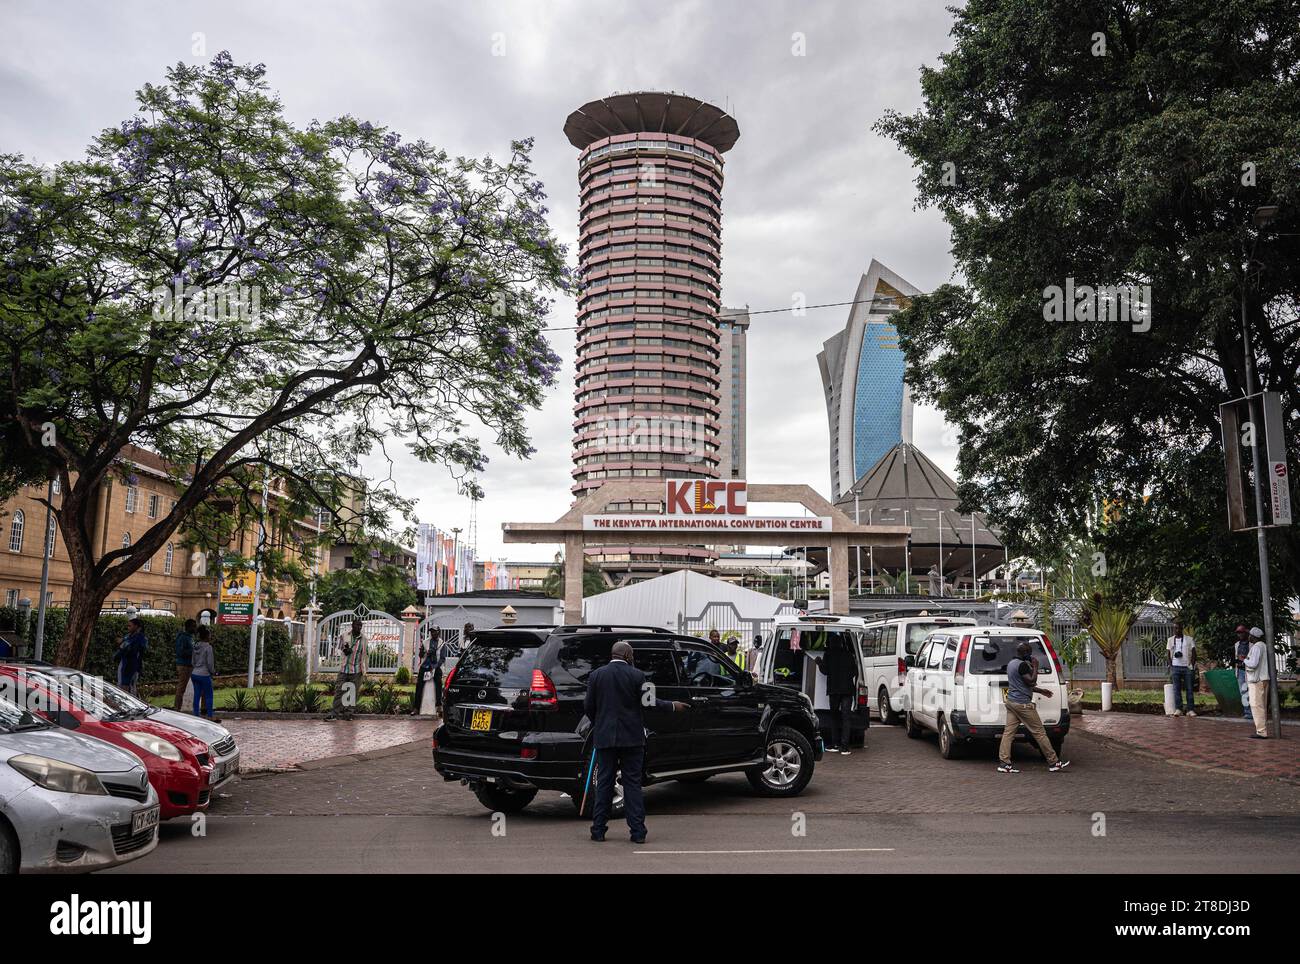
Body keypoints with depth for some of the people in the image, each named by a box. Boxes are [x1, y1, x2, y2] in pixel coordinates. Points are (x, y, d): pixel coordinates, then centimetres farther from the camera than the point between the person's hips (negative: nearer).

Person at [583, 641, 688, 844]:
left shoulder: (596, 675, 2)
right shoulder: (636, 675, -5)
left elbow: (588, 707, 3)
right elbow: (647, 702, -8)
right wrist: (672, 706, 5)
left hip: (604, 736, 2)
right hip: (632, 736, -1)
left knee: (604, 783, 9)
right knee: (633, 783, 4)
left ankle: (598, 830, 10)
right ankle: (638, 832, 4)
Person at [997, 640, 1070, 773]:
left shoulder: (1011, 664, 17)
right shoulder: (1022, 665, -15)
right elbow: (1031, 681, -19)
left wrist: (1041, 691, 26)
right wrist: (1035, 668, -8)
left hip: (1011, 701, 9)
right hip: (1022, 704, -9)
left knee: (1008, 732, 2)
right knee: (1039, 733, -1)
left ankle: (1003, 763, -3)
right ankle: (1053, 762, 6)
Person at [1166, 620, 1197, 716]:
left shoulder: (1189, 639, 7)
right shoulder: (1170, 640, 12)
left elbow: (1194, 654, 5)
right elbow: (1169, 654, 11)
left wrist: (1192, 665, -6)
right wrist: (1170, 666, -1)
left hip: (1187, 667, -1)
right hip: (1175, 667, 1)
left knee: (1190, 689, -2)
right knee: (1177, 689, -4)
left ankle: (1191, 710, -1)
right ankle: (1178, 709, -5)